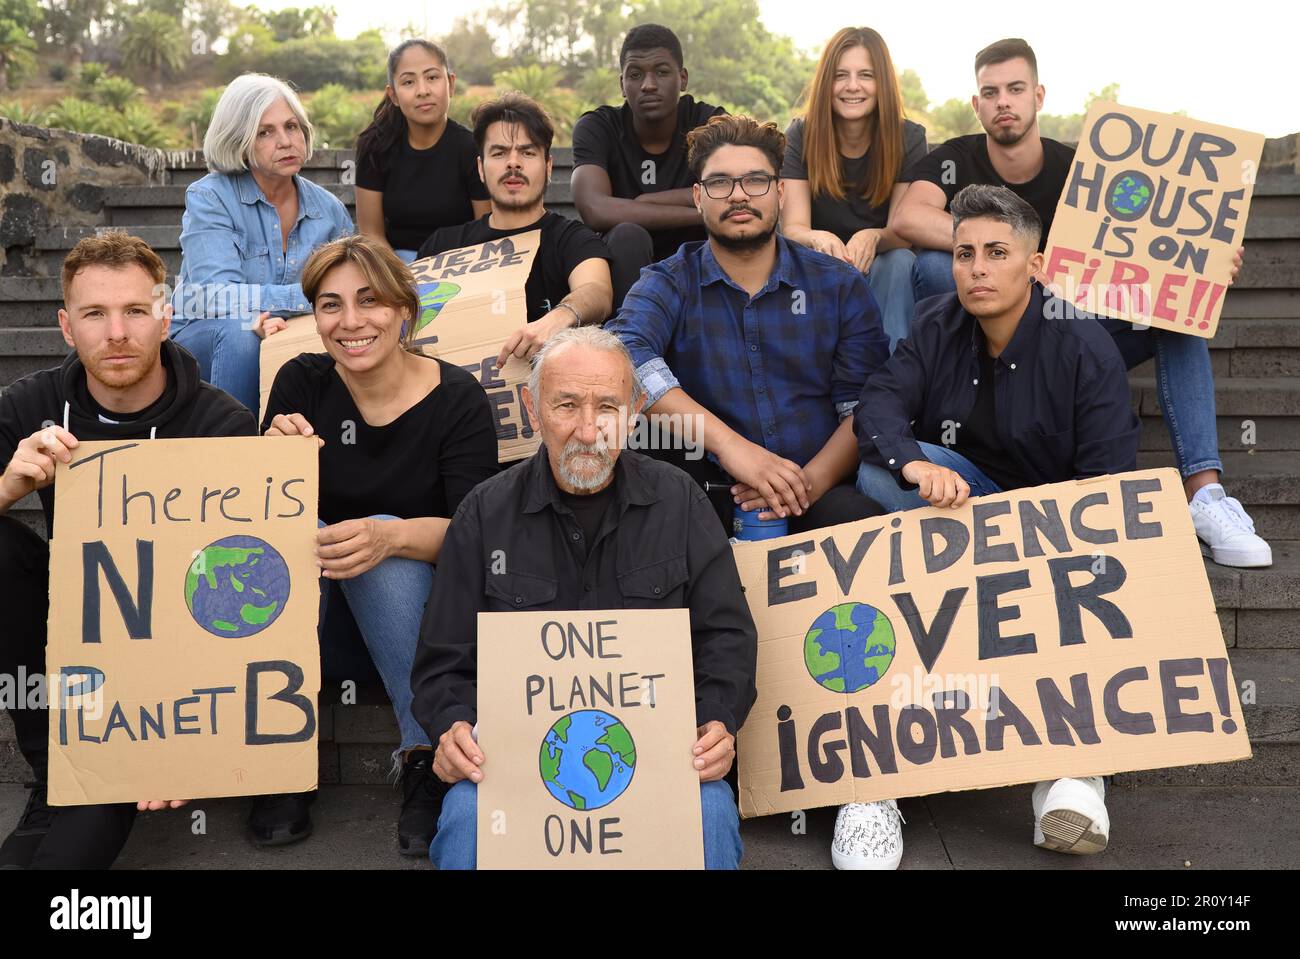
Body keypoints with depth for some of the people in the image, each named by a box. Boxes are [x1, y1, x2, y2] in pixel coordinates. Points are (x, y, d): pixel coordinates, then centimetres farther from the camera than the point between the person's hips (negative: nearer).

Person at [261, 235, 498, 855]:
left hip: (418, 594, -2)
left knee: (388, 549, -33)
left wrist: (389, 536, -40)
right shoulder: (302, 382, -5)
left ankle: (428, 758, -25)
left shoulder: (456, 396, -13)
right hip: (313, 596, 2)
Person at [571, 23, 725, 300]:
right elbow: (595, 211, -27)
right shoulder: (596, 127, -8)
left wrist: (642, 203, -21)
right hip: (623, 277, -1)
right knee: (627, 236, -32)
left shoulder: (709, 122, -5)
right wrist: (702, 212, -26)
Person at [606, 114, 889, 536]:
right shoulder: (666, 285, 6)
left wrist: (813, 479, -18)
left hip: (820, 490, 1)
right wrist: (726, 442, -29)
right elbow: (624, 354, -18)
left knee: (856, 516, -31)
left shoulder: (840, 285, 11)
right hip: (706, 494, 0)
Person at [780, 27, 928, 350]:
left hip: (882, 273, 0)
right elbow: (793, 227, -17)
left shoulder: (909, 138, -7)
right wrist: (819, 239, -43)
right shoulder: (801, 135, -8)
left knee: (899, 262, -32)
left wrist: (873, 238, -40)